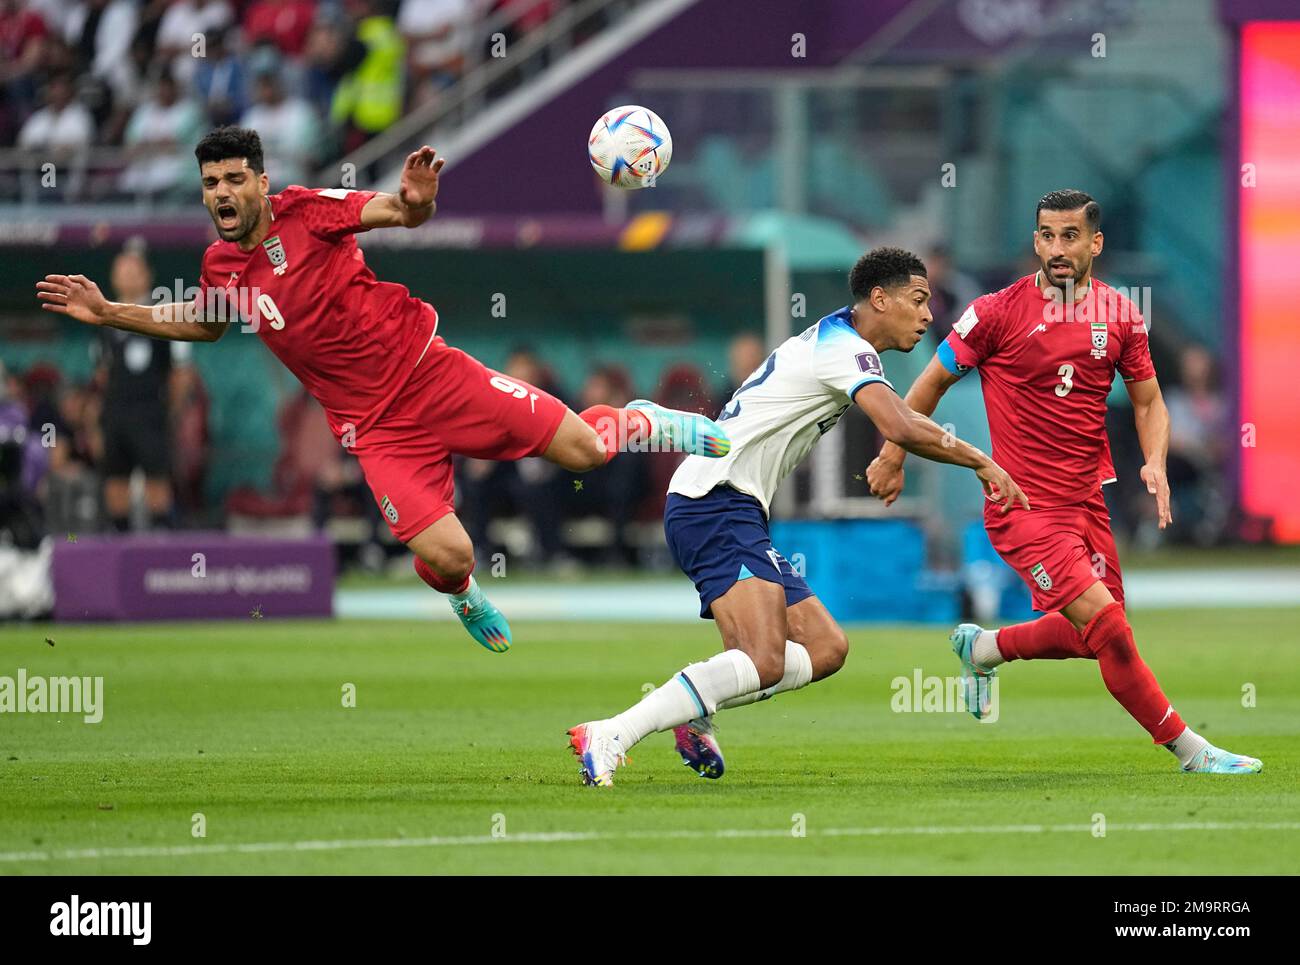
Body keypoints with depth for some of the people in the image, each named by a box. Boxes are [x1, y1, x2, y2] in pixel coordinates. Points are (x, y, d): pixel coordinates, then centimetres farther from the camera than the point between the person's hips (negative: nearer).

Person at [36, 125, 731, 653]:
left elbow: (399, 212, -17)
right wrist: (107, 313, 20)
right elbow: (203, 322, 27)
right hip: (374, 427, 2)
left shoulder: (306, 211, -8)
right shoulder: (221, 265, 5)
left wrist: (416, 202, -42)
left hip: (428, 371, -2)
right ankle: (461, 594, 23)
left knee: (580, 449, -9)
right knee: (446, 557, -15)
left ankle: (636, 423, 27)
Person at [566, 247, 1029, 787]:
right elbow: (900, 429, -24)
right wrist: (981, 462, -14)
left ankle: (695, 714, 6)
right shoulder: (846, 348, -10)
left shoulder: (834, 341, 21)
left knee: (825, 649, 8)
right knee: (763, 662, -25)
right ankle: (609, 738, -29)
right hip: (716, 505, -10)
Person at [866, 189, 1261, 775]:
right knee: (1108, 625, -17)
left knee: (1090, 637, 12)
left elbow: (1148, 401, 13)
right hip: (1023, 503, -6)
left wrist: (1155, 462, -6)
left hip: (1087, 500, 6)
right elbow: (934, 381, 3)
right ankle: (1187, 749, -6)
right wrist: (892, 458, 6)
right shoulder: (998, 313, -9)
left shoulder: (1119, 315, 3)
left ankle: (984, 648, 37)